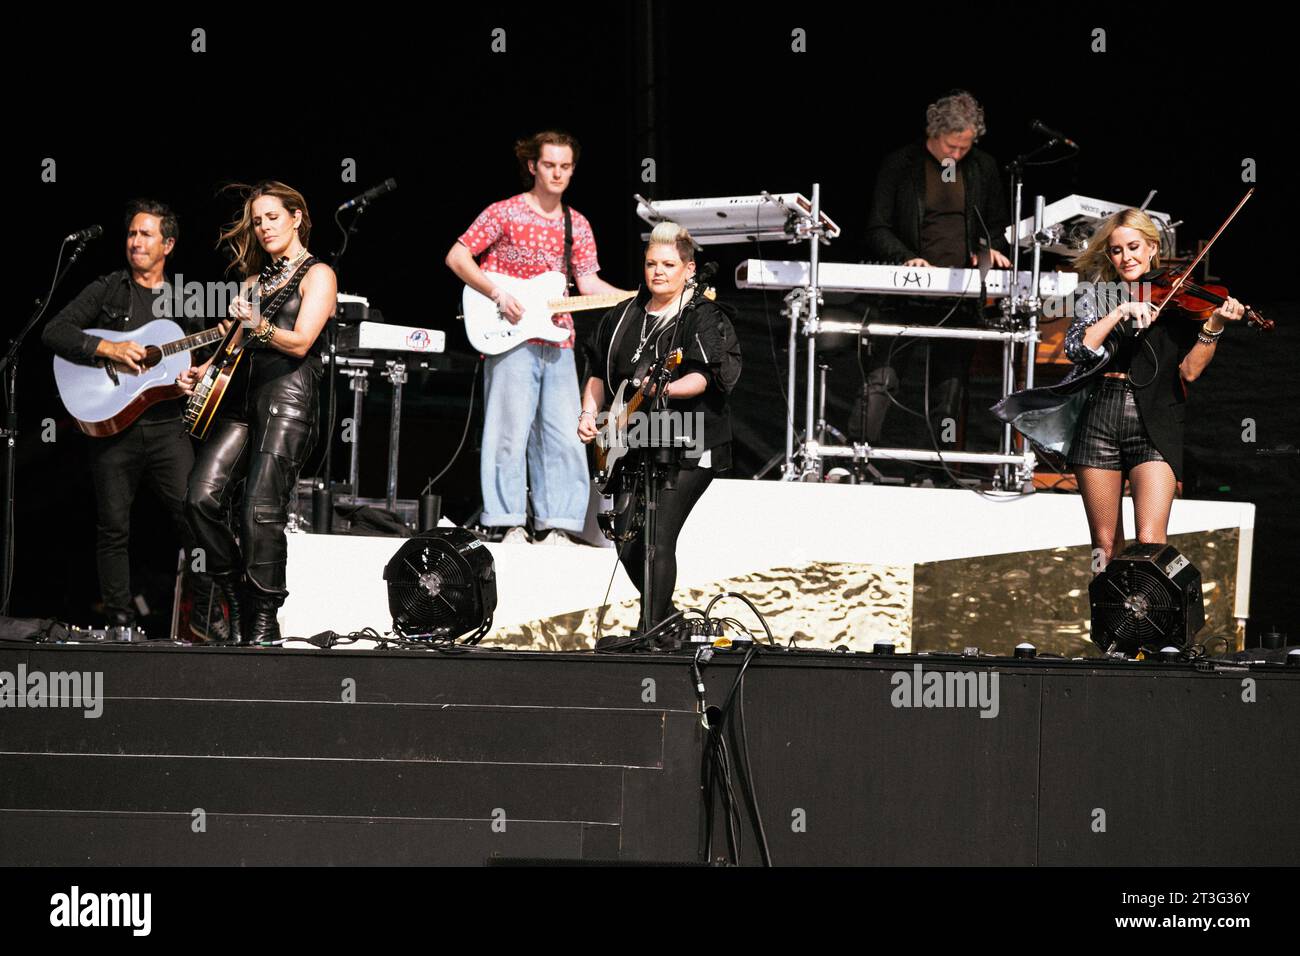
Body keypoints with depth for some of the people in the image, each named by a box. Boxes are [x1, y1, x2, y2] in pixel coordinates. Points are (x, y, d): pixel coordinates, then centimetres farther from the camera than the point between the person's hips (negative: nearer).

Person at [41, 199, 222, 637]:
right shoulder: (106, 290, 7)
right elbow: (54, 331, -3)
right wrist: (108, 348, -15)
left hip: (166, 424, 1)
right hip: (112, 426, -1)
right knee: (113, 527, 0)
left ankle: (205, 615, -1)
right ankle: (120, 624, 7)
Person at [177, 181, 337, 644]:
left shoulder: (316, 275, 2)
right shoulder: (254, 279, 24)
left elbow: (300, 343, -11)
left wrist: (259, 327, -28)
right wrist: (202, 371, 9)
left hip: (288, 395, -7)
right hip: (239, 396, 7)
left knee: (262, 511, -16)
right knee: (202, 498, -9)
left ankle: (264, 623, -9)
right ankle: (237, 600, 4)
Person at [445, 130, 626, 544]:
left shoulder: (577, 225, 14)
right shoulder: (505, 213, 0)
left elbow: (588, 282, 11)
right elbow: (456, 256, -2)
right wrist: (497, 293, -14)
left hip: (557, 343, 5)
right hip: (510, 339, -5)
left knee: (563, 438, 0)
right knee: (511, 431, -8)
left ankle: (557, 526, 4)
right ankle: (511, 524, -5)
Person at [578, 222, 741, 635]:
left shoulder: (705, 318, -4)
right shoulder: (623, 317, 14)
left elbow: (705, 376, -15)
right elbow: (598, 372, 20)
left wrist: (666, 389, -30)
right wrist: (590, 412, 5)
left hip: (688, 447, -6)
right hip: (634, 446, 6)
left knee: (658, 540, -15)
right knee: (628, 544, 7)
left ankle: (652, 632, -9)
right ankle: (666, 617, 29)